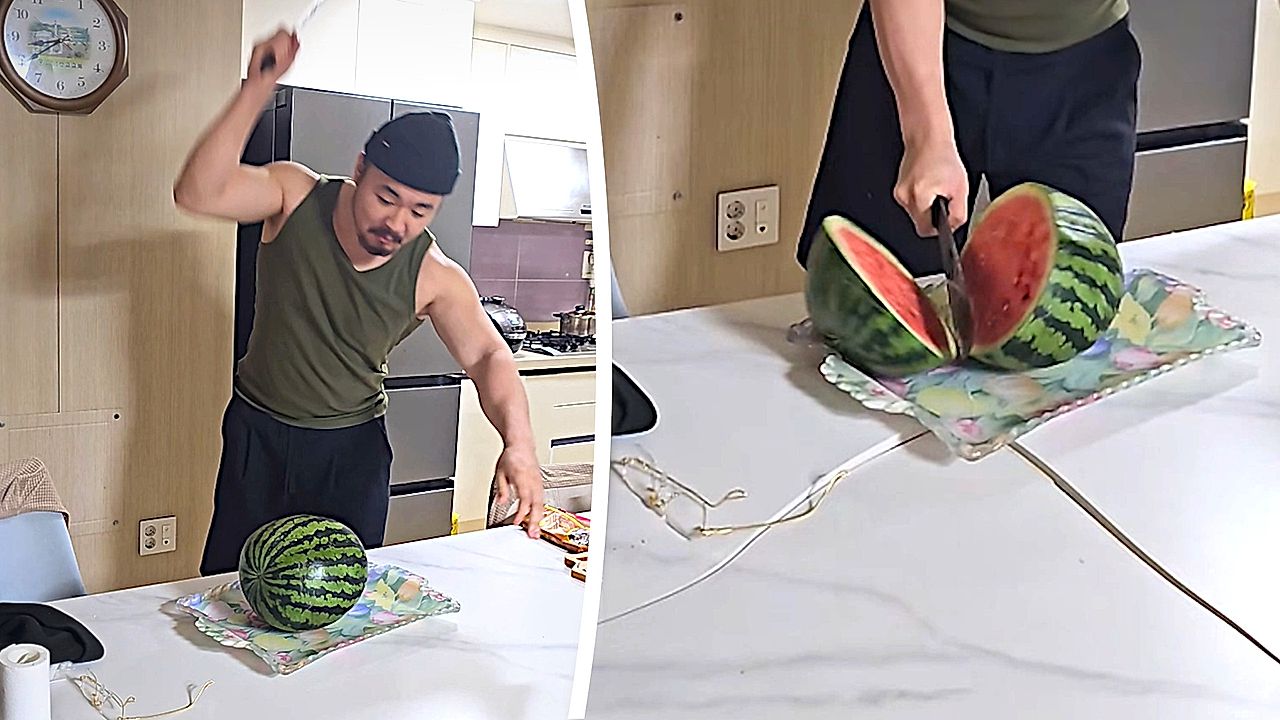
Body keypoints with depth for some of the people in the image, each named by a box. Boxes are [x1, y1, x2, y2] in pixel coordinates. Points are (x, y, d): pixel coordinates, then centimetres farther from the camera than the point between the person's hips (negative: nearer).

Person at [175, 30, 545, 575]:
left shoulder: (434, 277, -17)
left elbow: (487, 356, -14)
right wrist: (256, 91, -39)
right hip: (258, 434, 1)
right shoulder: (297, 195, -16)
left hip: (353, 448, 0)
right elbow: (196, 194, -29)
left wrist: (518, 444, -32)